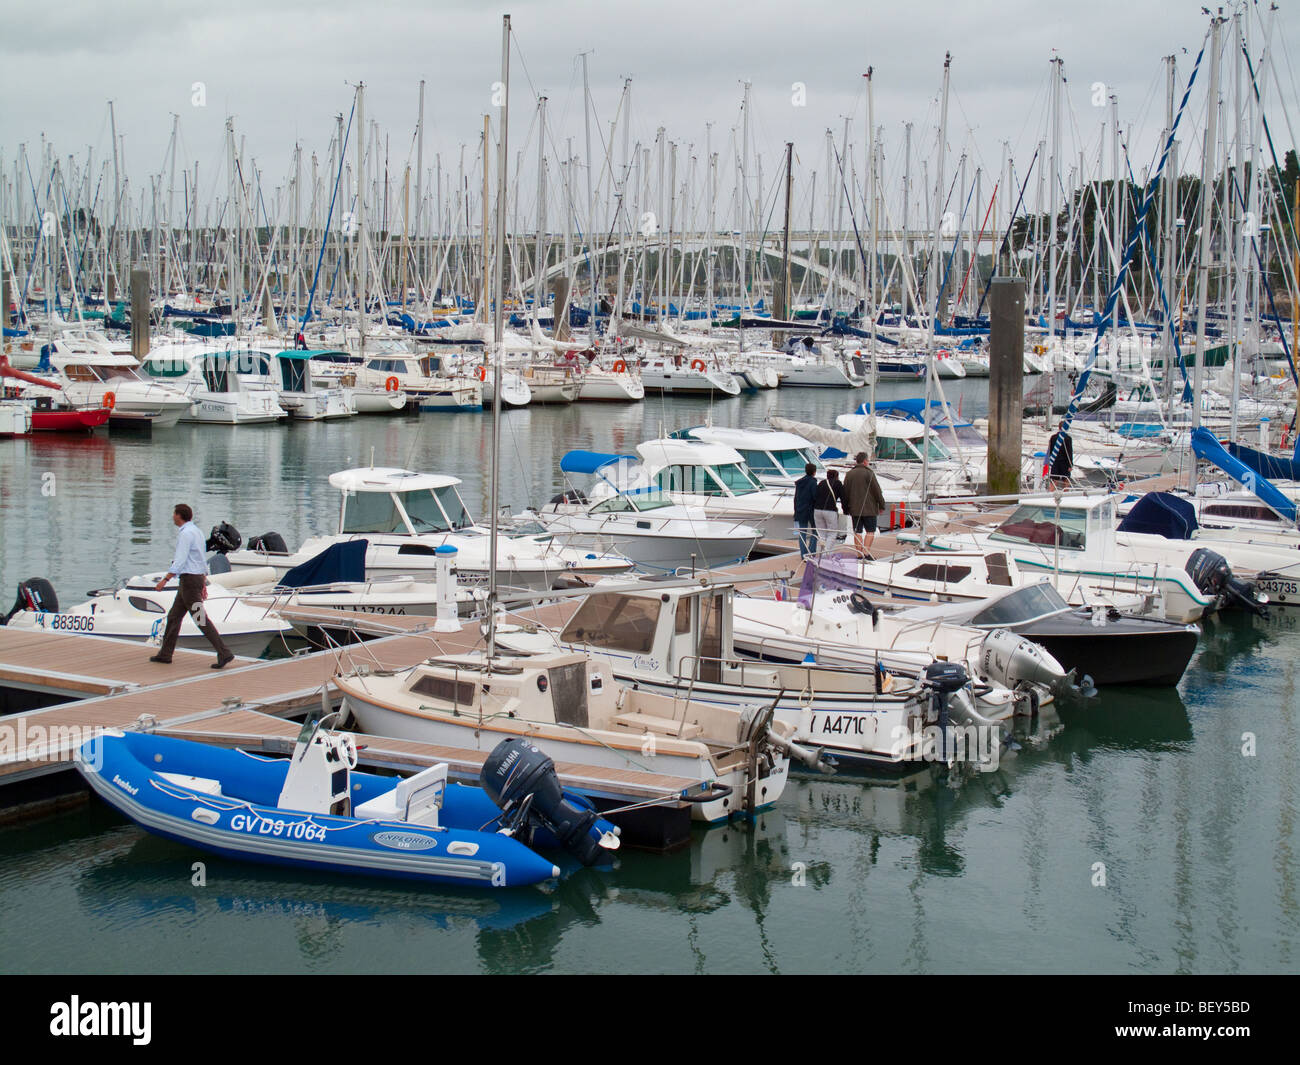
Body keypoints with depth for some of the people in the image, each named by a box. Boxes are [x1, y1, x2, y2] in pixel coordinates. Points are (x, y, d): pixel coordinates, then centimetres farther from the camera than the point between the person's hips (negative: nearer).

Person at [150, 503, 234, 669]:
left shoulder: (185, 534, -15)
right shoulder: (196, 531, 16)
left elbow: (180, 561, -22)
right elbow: (203, 561, 19)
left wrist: (165, 580, -20)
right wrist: (203, 584, 23)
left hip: (189, 580, -10)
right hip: (198, 577, 10)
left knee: (201, 619, -10)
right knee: (174, 616, 15)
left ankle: (224, 654, -14)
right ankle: (165, 654, 21)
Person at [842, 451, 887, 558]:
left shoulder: (849, 474, 8)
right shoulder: (868, 473, -8)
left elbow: (845, 492, 11)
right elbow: (877, 490, -8)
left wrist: (846, 509, 17)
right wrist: (881, 505, 1)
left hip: (854, 509, 5)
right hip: (869, 508, -5)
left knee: (857, 532, 7)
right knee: (870, 531, 2)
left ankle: (859, 555, 6)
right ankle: (866, 552, -12)